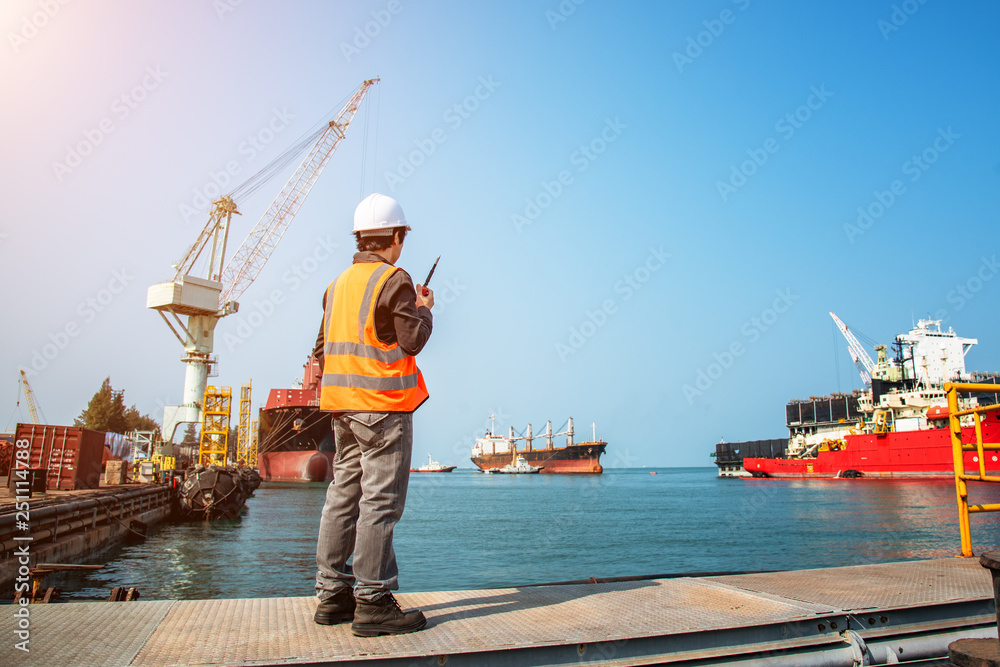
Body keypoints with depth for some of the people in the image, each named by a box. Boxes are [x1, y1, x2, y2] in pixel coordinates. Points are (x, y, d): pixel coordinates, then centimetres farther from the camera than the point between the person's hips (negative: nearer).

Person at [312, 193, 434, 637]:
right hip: (384, 404, -8)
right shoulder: (393, 280, -8)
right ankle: (373, 603, -2)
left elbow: (322, 348, 17)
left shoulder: (338, 283, 15)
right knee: (380, 501, -6)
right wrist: (424, 309, 5)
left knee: (343, 496, 11)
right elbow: (413, 339, -12)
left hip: (343, 406, 8)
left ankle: (333, 594, 17)